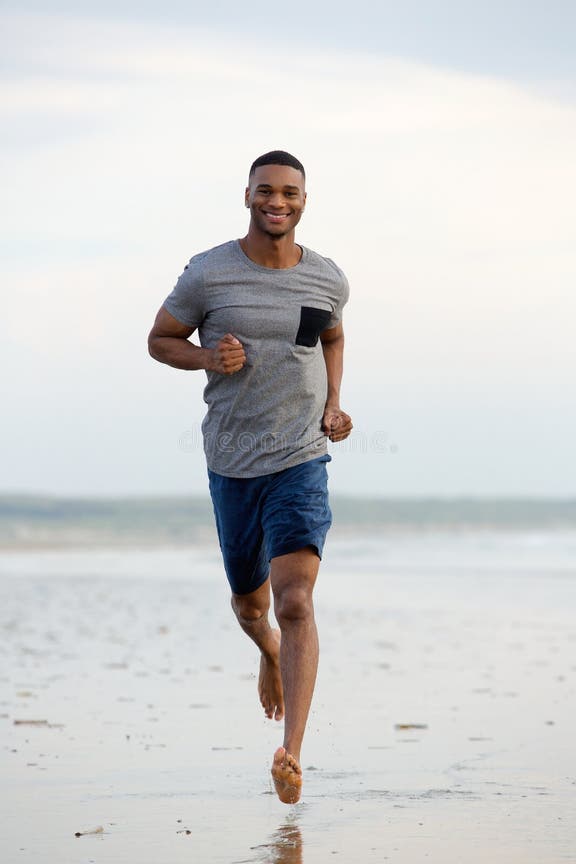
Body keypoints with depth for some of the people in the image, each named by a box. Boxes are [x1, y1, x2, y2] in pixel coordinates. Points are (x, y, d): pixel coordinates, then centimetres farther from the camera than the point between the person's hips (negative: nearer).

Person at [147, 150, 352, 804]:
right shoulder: (208, 274, -5)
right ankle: (270, 652, 55)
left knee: (295, 601, -19)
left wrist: (334, 405, 7)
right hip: (231, 463, 1)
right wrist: (208, 357, -14)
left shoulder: (328, 281, 2)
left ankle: (291, 753, -24)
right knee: (250, 606, 17)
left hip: (301, 461, -1)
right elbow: (160, 339, 7)